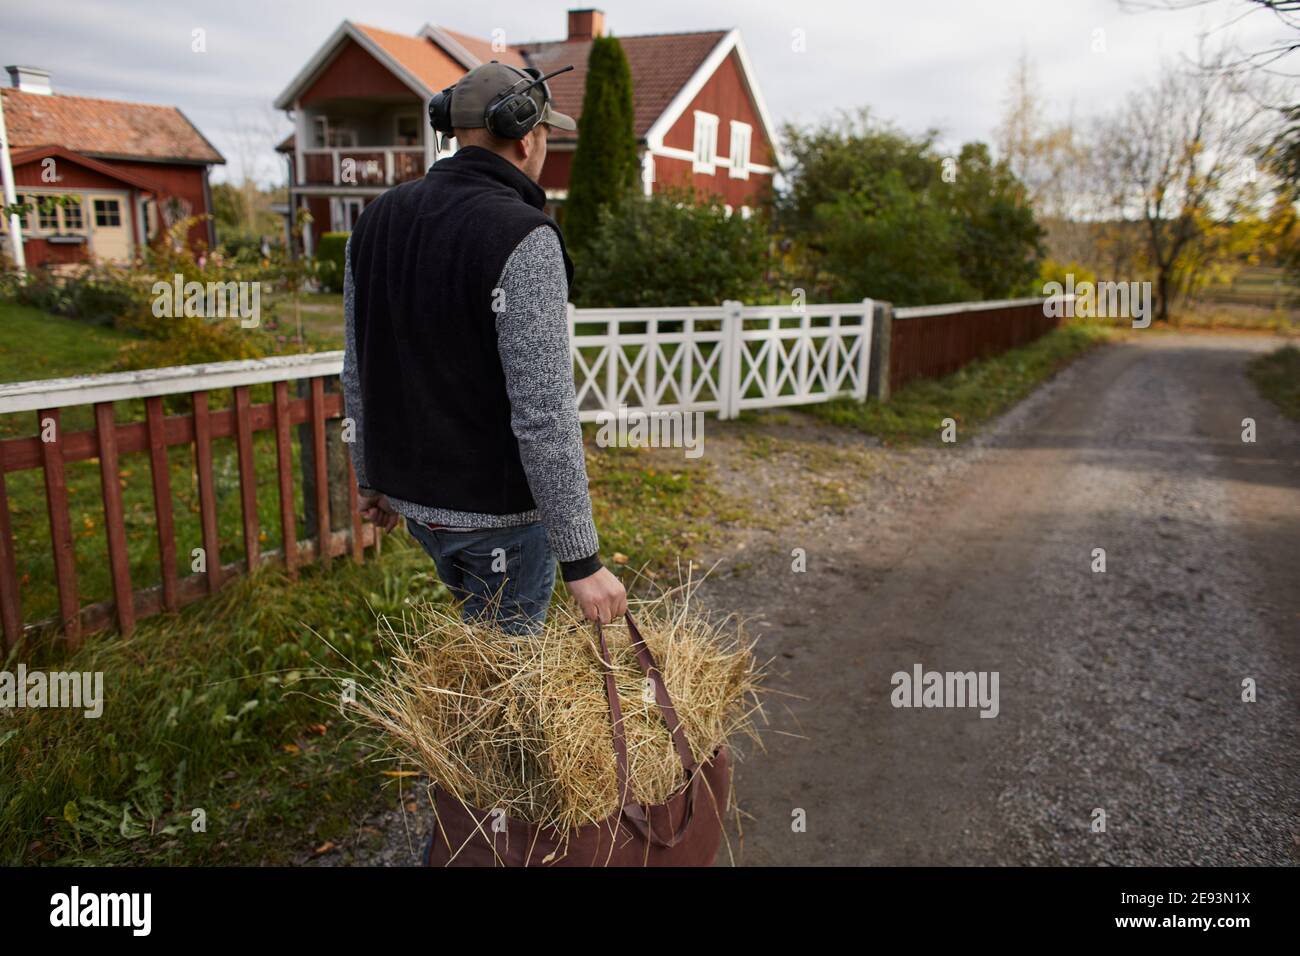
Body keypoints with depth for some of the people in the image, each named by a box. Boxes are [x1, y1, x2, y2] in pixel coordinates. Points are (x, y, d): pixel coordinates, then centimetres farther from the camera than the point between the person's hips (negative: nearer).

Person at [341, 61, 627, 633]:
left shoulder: (379, 220, 2)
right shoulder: (523, 241, -21)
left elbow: (359, 372, 9)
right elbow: (543, 415, -26)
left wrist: (373, 478, 21)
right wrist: (581, 559, -20)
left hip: (411, 493, 7)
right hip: (497, 507, -7)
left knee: (485, 625, 29)